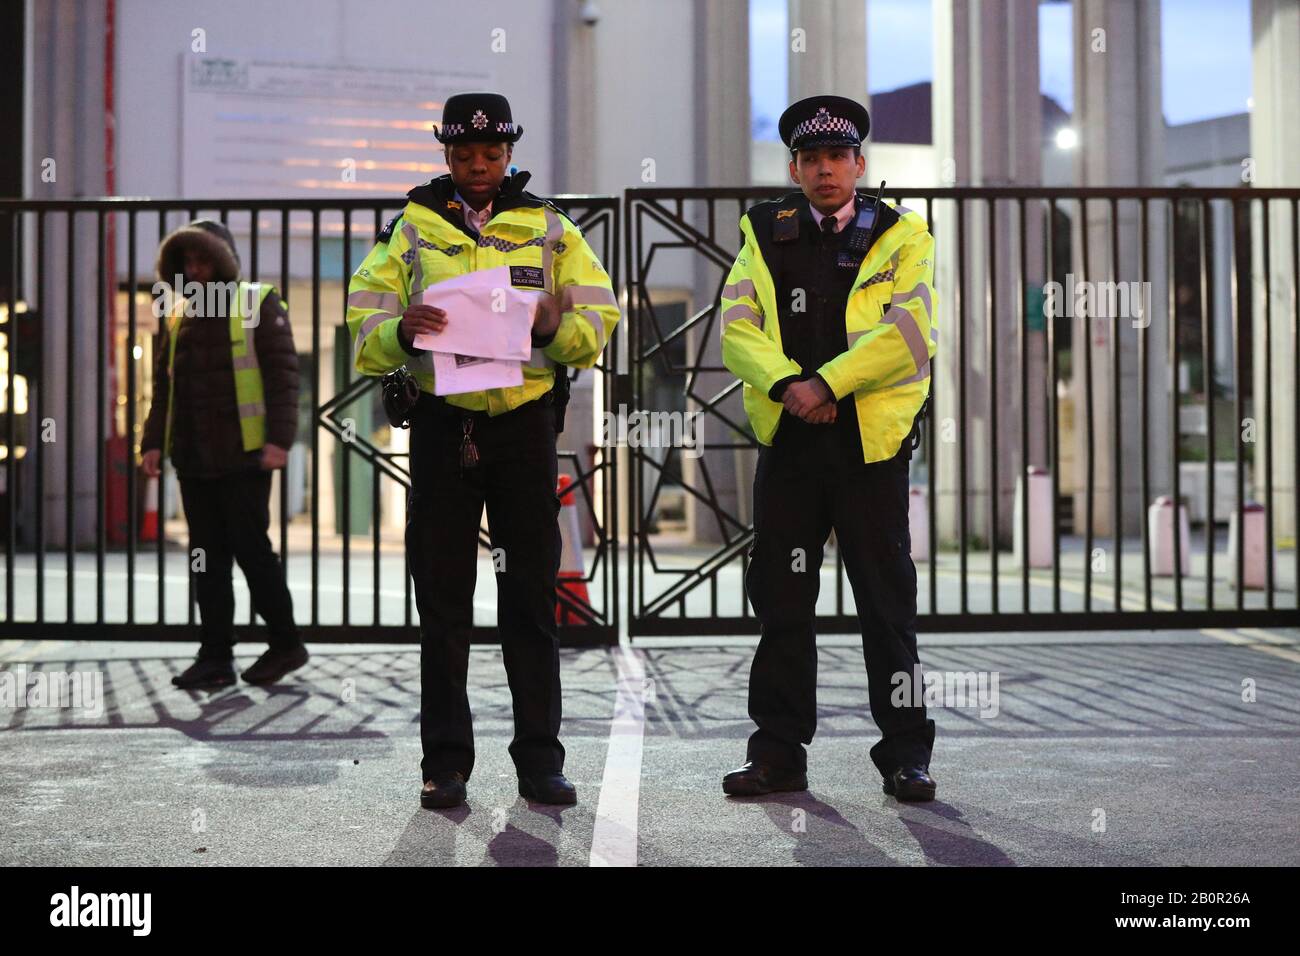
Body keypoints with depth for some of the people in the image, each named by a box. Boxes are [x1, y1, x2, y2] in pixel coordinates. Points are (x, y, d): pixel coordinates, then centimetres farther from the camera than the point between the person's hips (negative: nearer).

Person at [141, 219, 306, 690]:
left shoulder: (259, 304, 0)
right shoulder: (178, 317, 17)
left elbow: (283, 373, -7)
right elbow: (164, 384, 18)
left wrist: (279, 439, -16)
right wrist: (153, 441, 6)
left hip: (243, 456, -6)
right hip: (194, 458, 6)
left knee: (251, 549, -5)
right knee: (208, 558, 5)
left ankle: (285, 643, 10)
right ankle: (215, 657, 9)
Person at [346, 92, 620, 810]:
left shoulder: (548, 229, 10)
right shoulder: (411, 229, 8)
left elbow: (598, 320, 6)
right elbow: (364, 332, 4)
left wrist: (557, 324, -16)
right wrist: (401, 330, -19)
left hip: (525, 423, 0)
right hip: (442, 425, 0)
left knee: (532, 597, 2)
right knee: (442, 601, 3)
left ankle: (540, 762, 10)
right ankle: (445, 764, 12)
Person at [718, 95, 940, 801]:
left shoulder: (901, 236, 5)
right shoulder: (764, 234, 12)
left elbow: (910, 333, -9)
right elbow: (737, 329, 1)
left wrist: (825, 383, -16)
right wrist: (787, 385, -15)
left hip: (872, 442, -2)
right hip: (787, 441, 2)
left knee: (887, 602, 2)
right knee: (780, 598, 6)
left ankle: (905, 754, 12)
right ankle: (778, 753, 15)